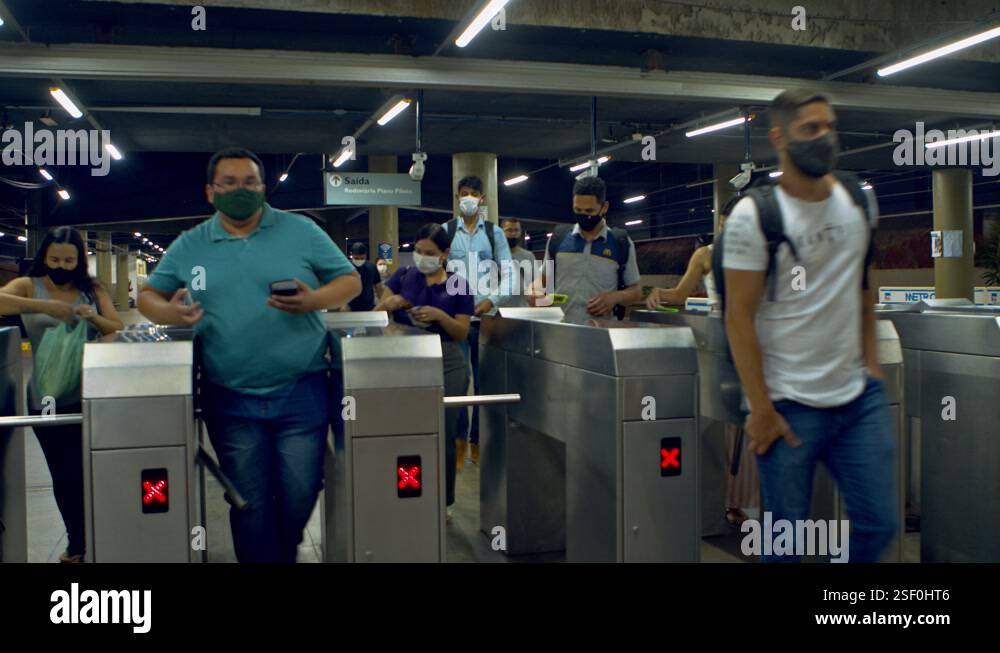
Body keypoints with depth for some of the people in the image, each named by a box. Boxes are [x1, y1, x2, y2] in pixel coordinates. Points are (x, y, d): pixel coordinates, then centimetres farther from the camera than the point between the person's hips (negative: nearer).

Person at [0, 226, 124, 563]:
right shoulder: (28, 286, 2)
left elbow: (119, 331, 1)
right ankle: (76, 541, 28)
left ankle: (89, 541, 17)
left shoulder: (92, 289, 6)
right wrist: (46, 307, -28)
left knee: (85, 473, -3)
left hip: (89, 396, 0)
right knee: (62, 476, 9)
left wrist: (95, 318, -18)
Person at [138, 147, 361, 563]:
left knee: (300, 495, 3)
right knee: (250, 504, 7)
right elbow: (149, 295, 16)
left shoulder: (301, 232, 3)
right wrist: (168, 312, -8)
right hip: (229, 400, 1)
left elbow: (350, 281, 5)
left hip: (301, 393, -1)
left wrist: (314, 300, -17)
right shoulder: (189, 246, 9)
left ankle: (284, 553, 32)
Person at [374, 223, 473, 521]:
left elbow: (462, 333, 0)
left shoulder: (458, 286, 2)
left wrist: (440, 316, -18)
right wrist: (390, 303, -14)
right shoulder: (403, 277, 6)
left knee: (444, 436, 4)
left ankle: (443, 501, 18)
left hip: (447, 365, -1)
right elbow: (376, 314, 7)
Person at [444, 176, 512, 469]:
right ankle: (458, 441, 5)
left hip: (487, 316, 1)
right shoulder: (446, 231, 5)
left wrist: (493, 299, -9)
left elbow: (507, 274, 6)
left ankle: (478, 441, 15)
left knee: (484, 379, 5)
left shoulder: (494, 233, 8)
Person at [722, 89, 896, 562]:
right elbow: (739, 318, -12)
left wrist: (870, 359, 10)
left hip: (860, 397, 5)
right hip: (788, 406, -5)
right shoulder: (753, 216, -12)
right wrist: (760, 408, -14)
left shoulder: (859, 200, 5)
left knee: (879, 525, 11)